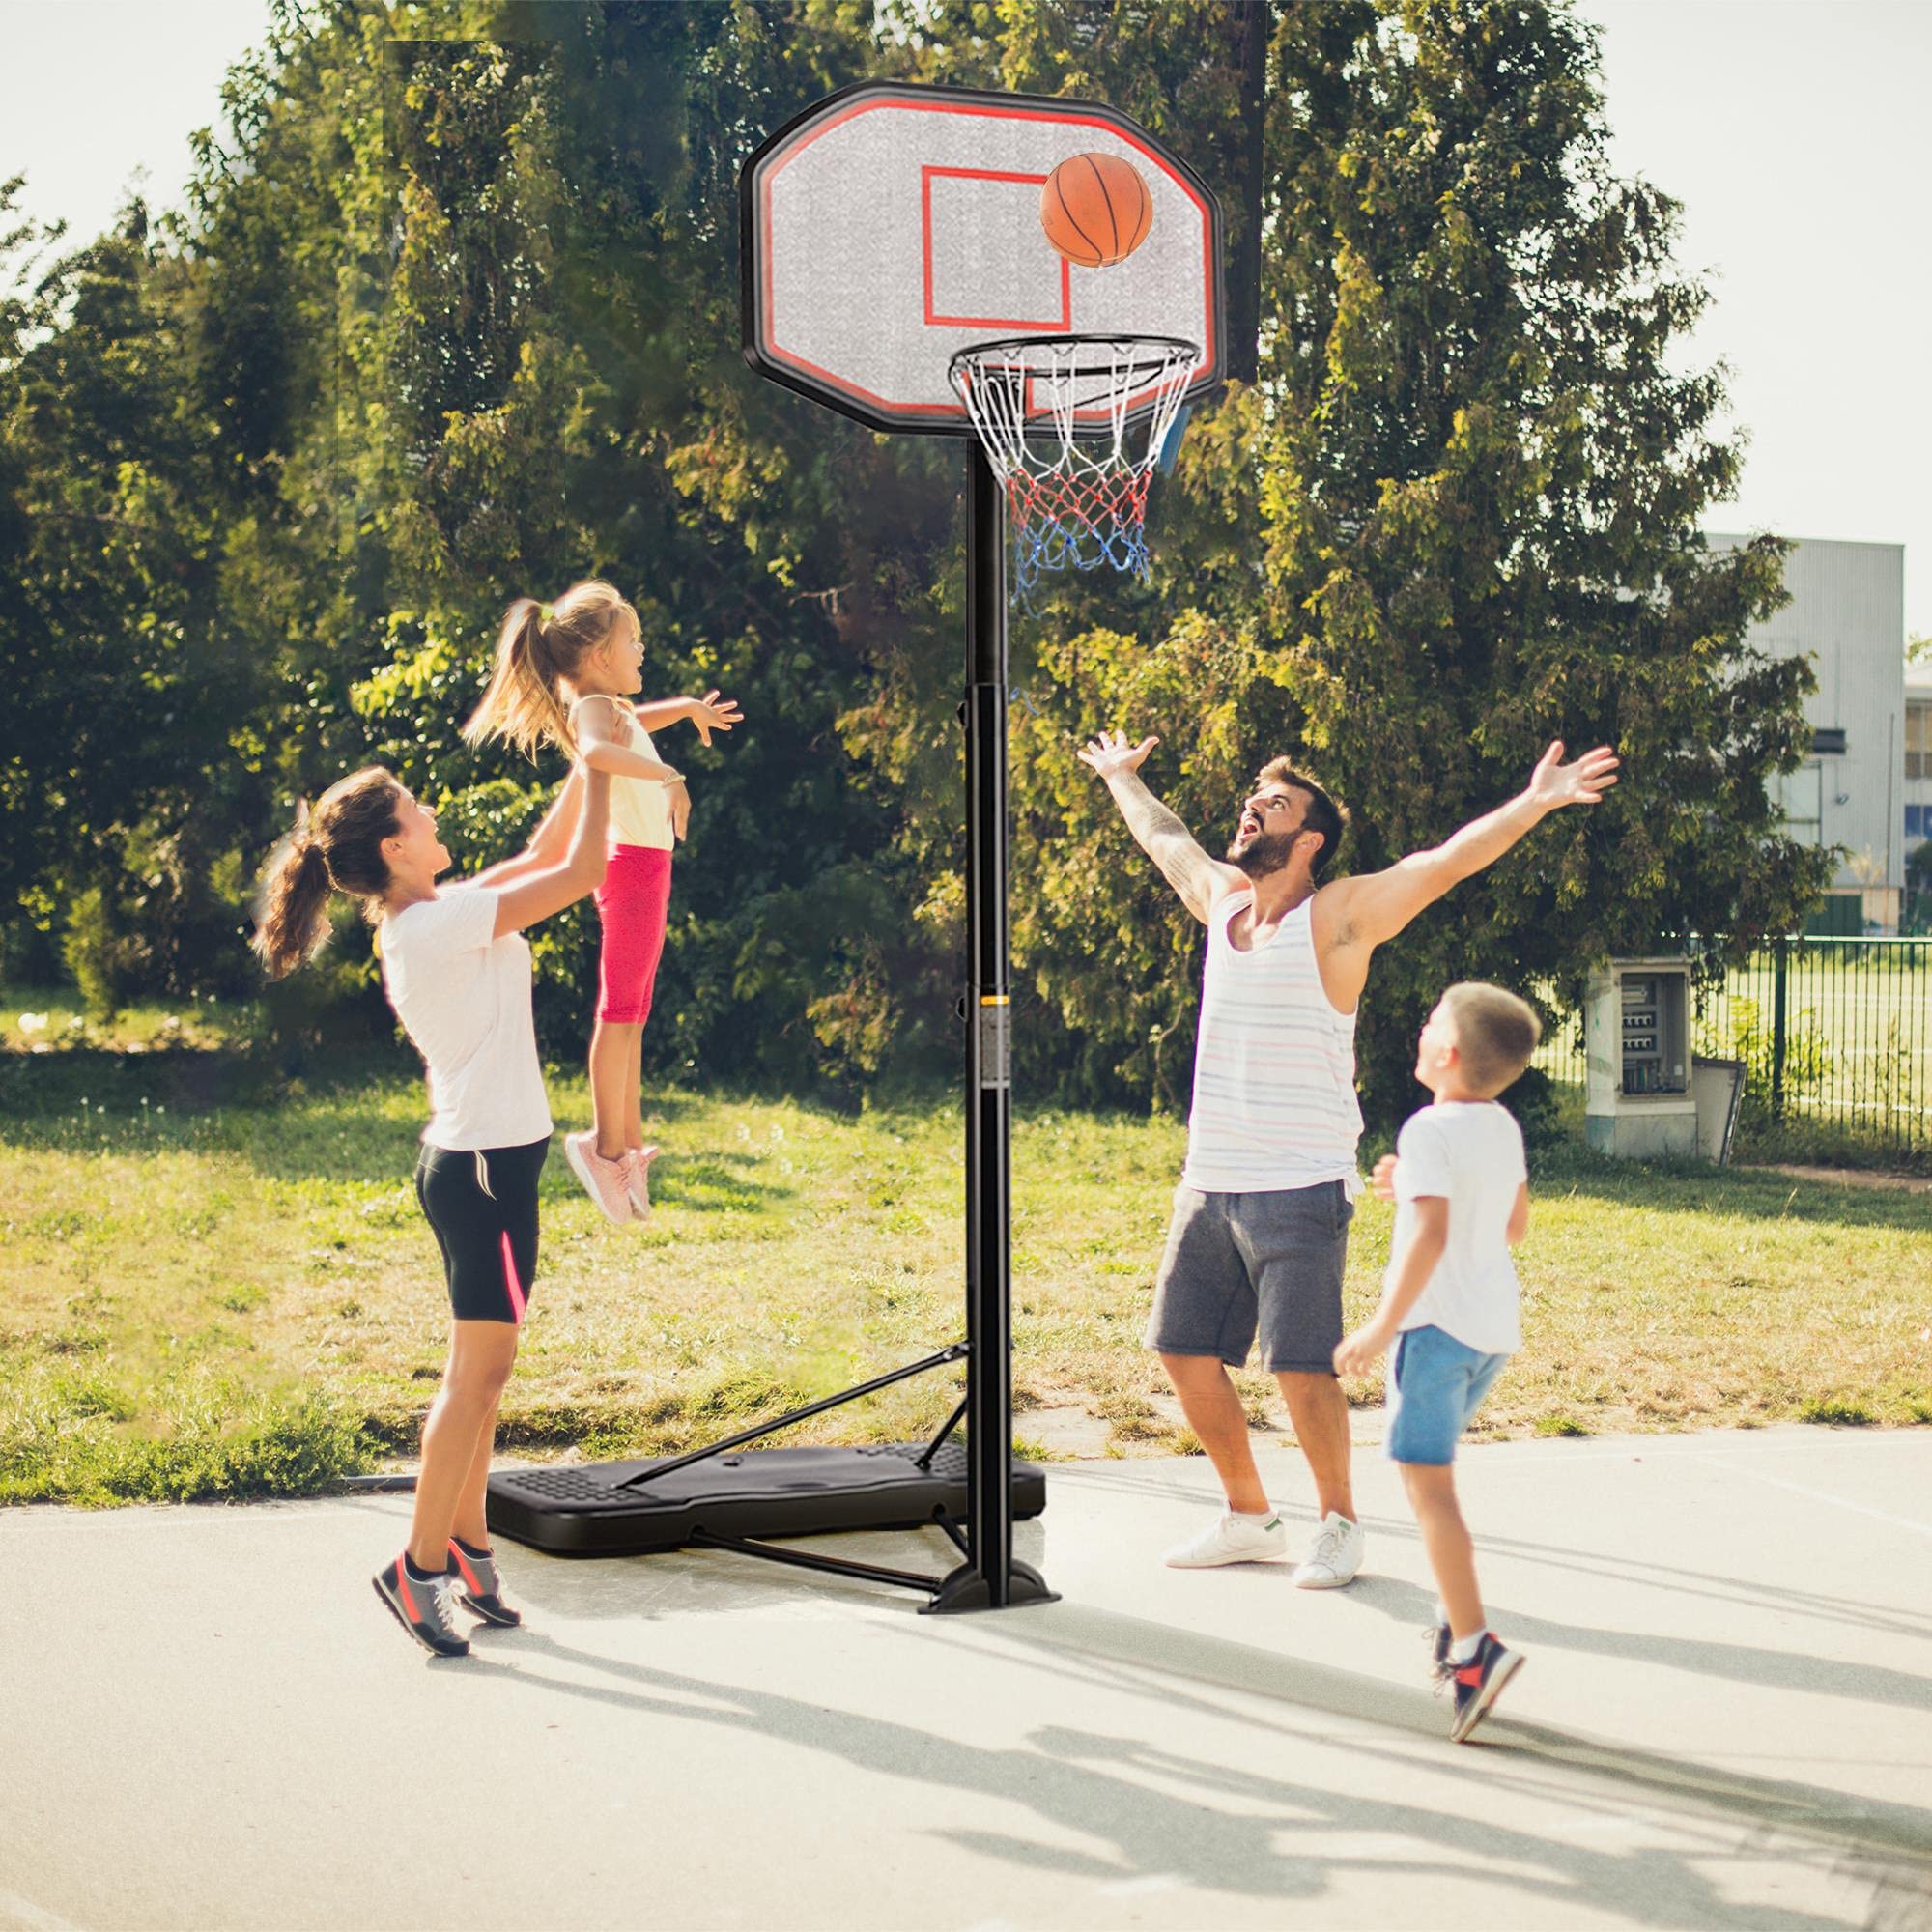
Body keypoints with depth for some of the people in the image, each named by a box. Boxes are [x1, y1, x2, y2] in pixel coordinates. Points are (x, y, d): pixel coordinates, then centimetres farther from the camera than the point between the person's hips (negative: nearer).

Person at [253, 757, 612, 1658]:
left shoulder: (434, 917, 9)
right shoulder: (439, 924, -19)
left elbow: (545, 850, 20)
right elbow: (582, 869, -19)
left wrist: (588, 764, 13)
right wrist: (599, 761, -7)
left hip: (471, 1160, 10)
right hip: (487, 1165, -10)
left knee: (481, 1370, 15)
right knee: (478, 1373, -3)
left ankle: (467, 1549, 23)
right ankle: (420, 1564, 3)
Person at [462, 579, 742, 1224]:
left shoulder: (610, 707, 14)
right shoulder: (593, 708, -16)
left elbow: (636, 722, 41)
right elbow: (595, 750, -41)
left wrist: (689, 708, 34)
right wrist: (667, 775, -39)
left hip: (645, 866, 10)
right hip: (633, 865, -10)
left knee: (632, 1015, 13)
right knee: (620, 1009, -6)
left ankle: (629, 1141, 19)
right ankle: (608, 1141, -3)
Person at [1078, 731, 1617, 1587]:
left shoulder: (1338, 916, -6)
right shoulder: (1221, 899, 11)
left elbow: (1445, 861, -17)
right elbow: (1163, 836, 31)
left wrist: (1535, 802, -27)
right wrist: (1121, 776, 45)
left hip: (1301, 1190, -7)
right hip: (1207, 1185, 7)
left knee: (1301, 1366, -8)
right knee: (1186, 1352, 9)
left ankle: (1339, 1523, 12)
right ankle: (1249, 1517, 25)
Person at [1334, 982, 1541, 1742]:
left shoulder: (1429, 1130, -14)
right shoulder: (1504, 1128, 12)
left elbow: (1431, 1233, -24)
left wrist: (1382, 1327, -21)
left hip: (1438, 1324, -9)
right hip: (1496, 1324, 9)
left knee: (1426, 1479, -10)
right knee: (1431, 1469, 23)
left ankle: (1474, 1646, -20)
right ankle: (1456, 1619, 23)